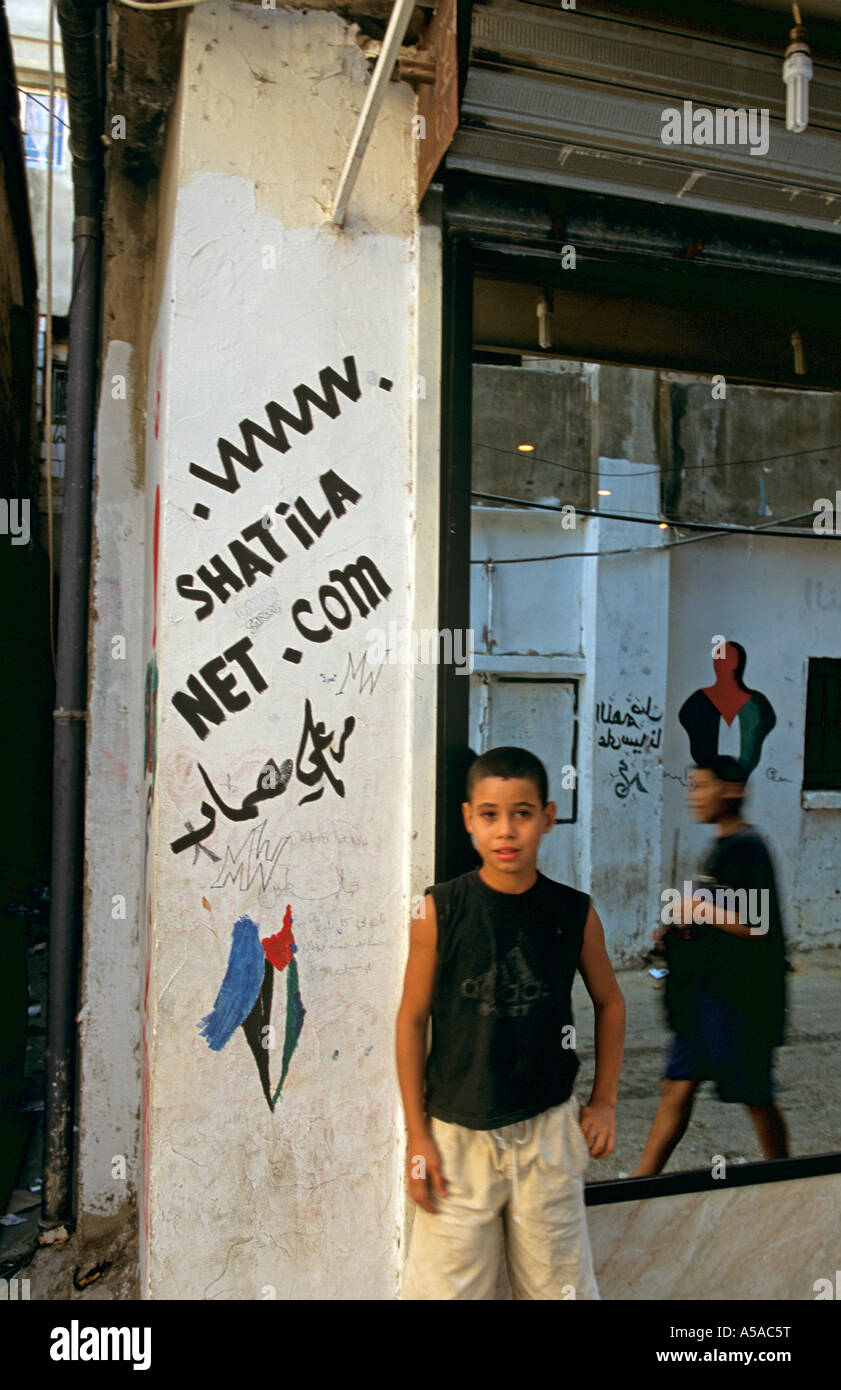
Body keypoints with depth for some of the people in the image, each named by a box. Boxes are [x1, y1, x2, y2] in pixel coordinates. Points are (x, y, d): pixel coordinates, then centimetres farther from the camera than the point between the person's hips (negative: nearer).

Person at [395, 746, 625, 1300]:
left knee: (560, 1282, 12)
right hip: (457, 1134, -1)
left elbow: (610, 1002, 11)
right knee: (449, 1283, 6)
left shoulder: (575, 913, -5)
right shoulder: (440, 911, -10)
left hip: (549, 1130, 2)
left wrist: (605, 1101, 8)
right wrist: (417, 1134, -2)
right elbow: (413, 1018, -3)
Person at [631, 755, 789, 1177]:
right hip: (704, 995, 9)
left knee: (754, 1096, 8)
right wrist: (685, 926, 9)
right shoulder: (722, 847, 13)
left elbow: (758, 925, -23)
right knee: (677, 1087, 9)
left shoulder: (747, 848, -16)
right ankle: (642, 1180, 14)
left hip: (737, 997, -9)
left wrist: (700, 910, -17)